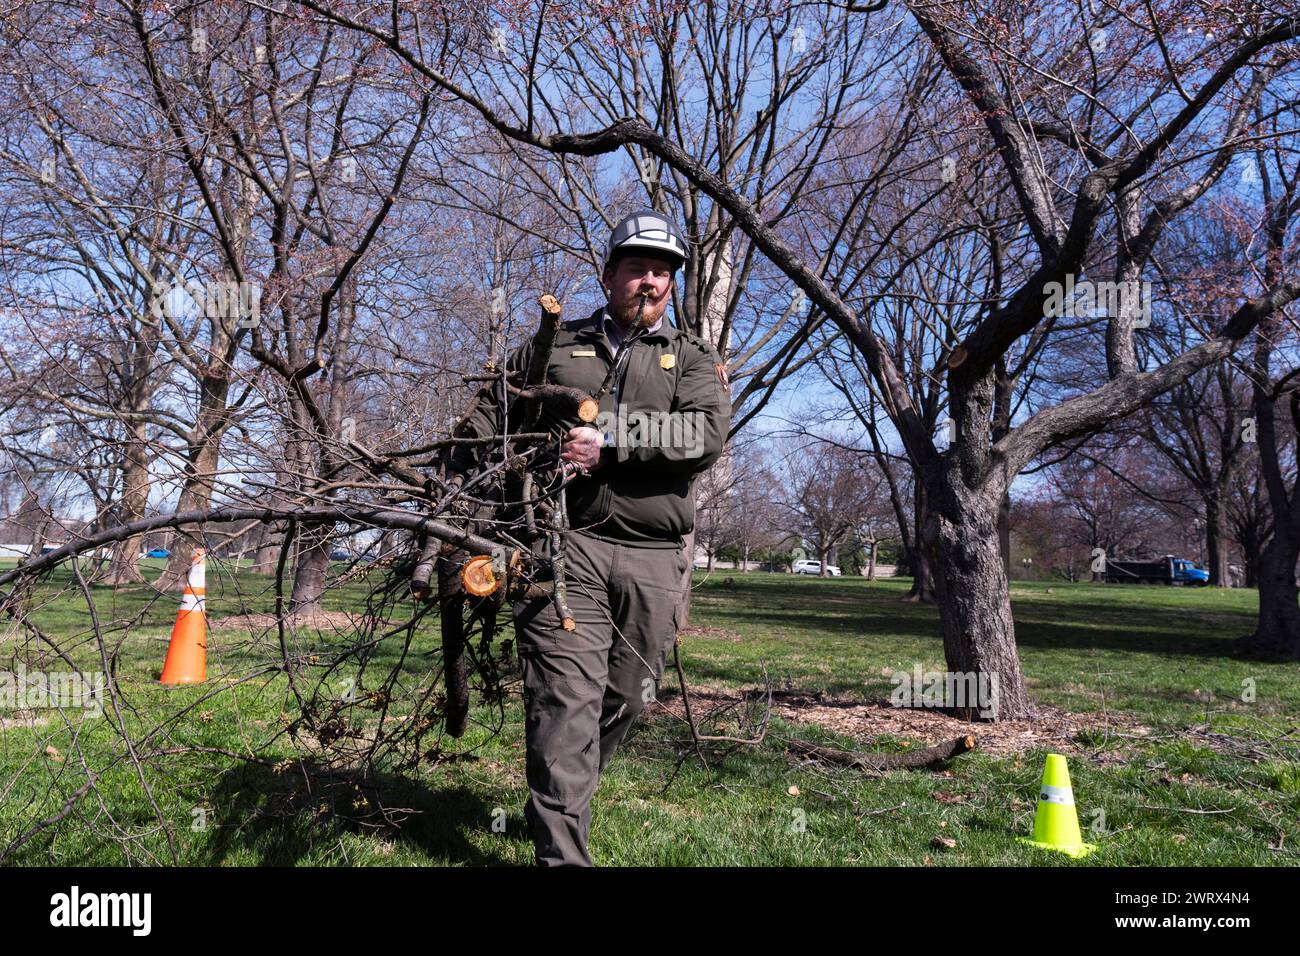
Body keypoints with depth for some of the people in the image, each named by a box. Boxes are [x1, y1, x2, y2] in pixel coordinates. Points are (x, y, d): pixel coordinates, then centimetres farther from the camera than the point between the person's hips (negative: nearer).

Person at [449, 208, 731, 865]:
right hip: (564, 543, -1)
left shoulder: (692, 357, 14)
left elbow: (706, 434, -6)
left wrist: (611, 440, -15)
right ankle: (562, 850, -6)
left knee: (624, 699, 11)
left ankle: (558, 803, 35)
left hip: (653, 558, 2)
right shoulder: (551, 346, 16)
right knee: (566, 698, -11)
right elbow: (483, 421, 20)